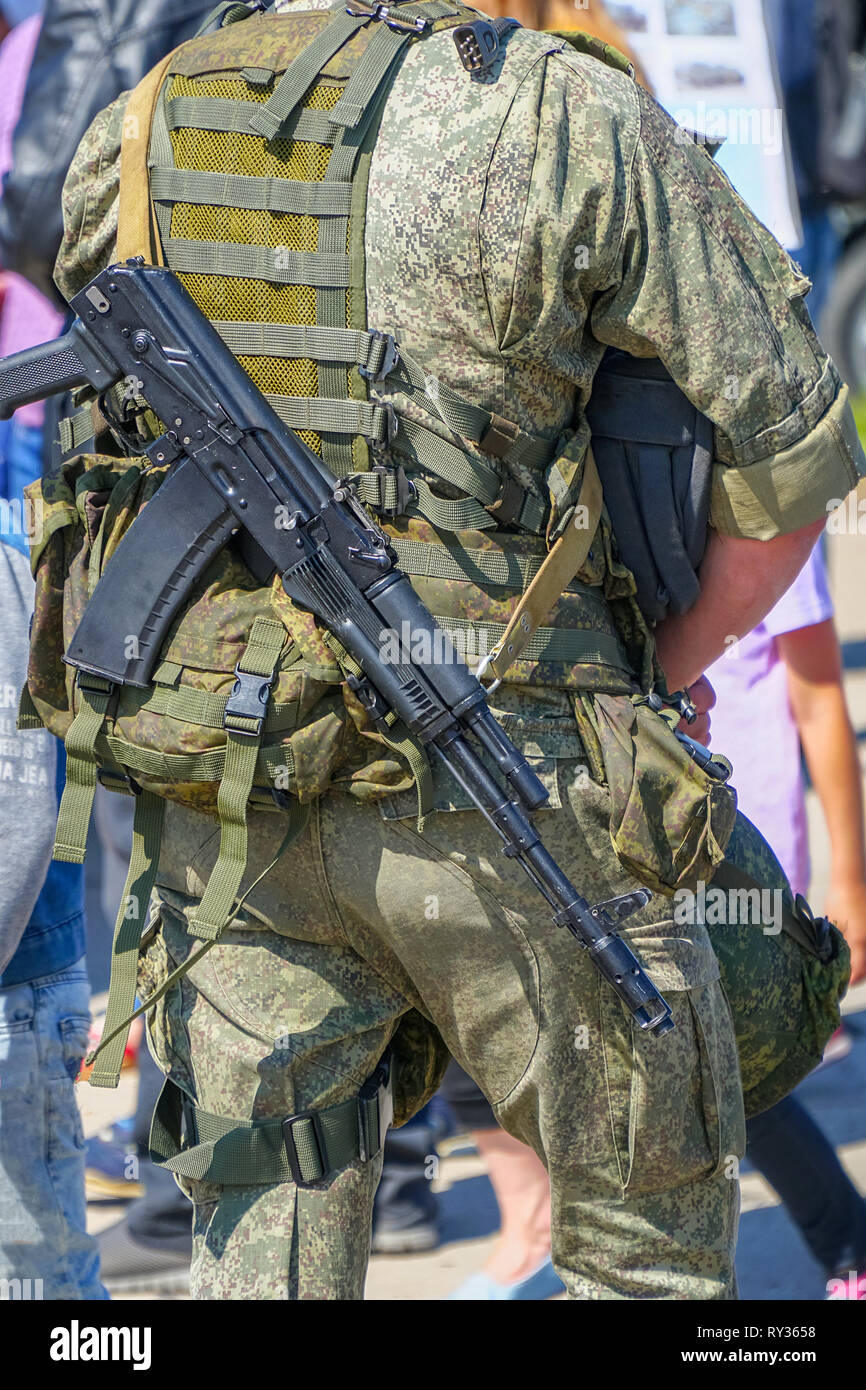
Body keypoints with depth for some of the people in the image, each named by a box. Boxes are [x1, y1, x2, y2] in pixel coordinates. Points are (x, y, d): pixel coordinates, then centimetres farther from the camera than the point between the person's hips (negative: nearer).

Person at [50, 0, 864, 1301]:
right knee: (650, 1253, 12)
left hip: (232, 806, 4)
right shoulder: (569, 121, -9)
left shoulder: (126, 145, 4)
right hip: (506, 803, -4)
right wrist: (653, 679, 12)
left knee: (264, 1256, 11)